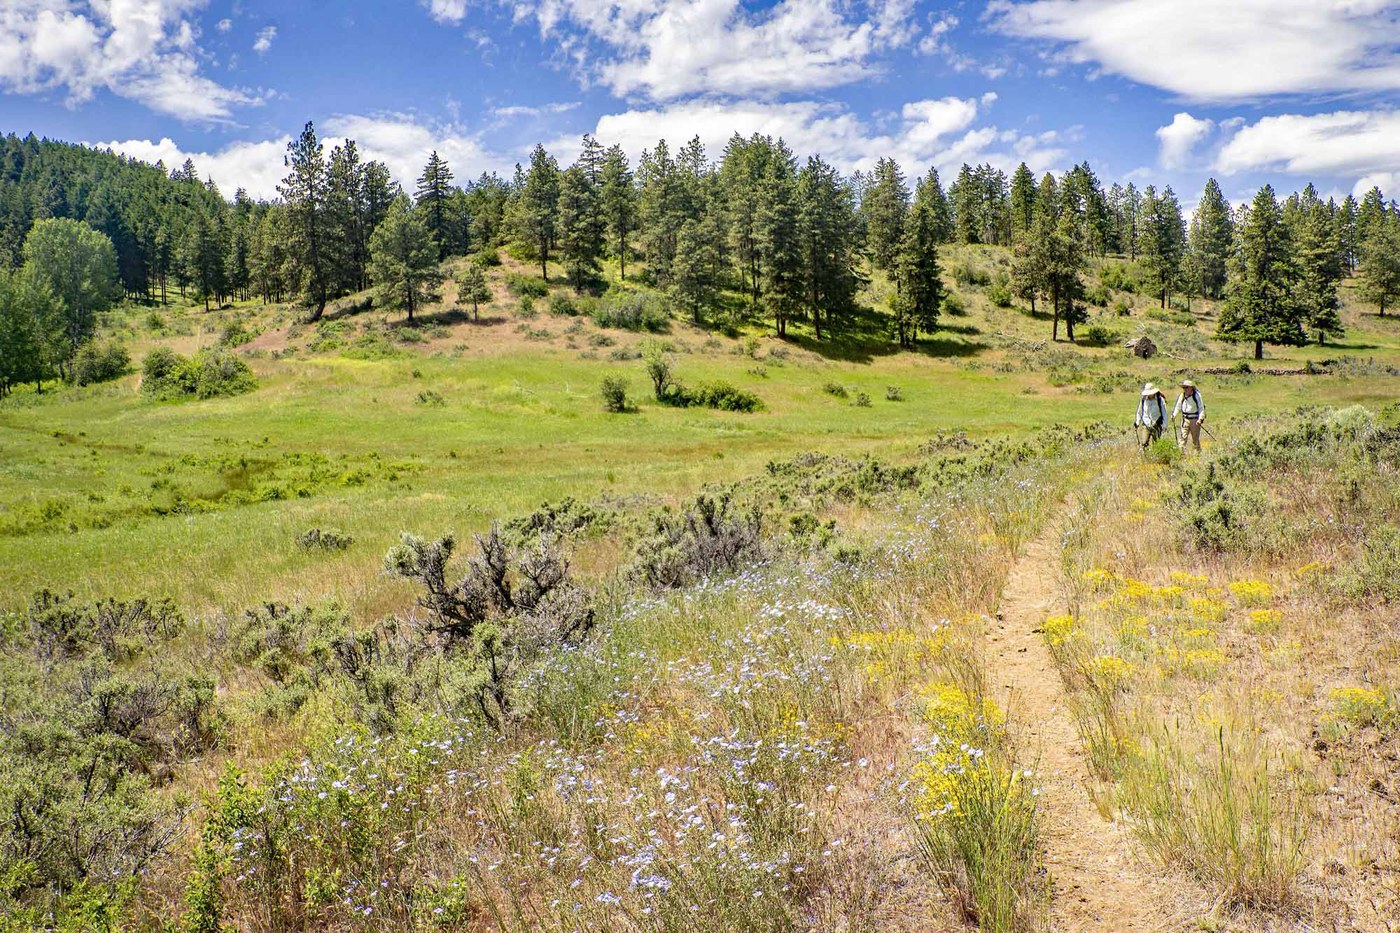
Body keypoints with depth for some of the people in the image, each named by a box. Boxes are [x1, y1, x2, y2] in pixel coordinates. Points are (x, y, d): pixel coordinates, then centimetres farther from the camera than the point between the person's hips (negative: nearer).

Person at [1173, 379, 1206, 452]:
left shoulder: (1197, 395, -9)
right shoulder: (1182, 396, 4)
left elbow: (1201, 408, -9)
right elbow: (1178, 407, 12)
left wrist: (1200, 419, -19)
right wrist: (1174, 415, -4)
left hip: (1195, 420, -4)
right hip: (1185, 420, 4)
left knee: (1195, 439, 5)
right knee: (1183, 438, -3)